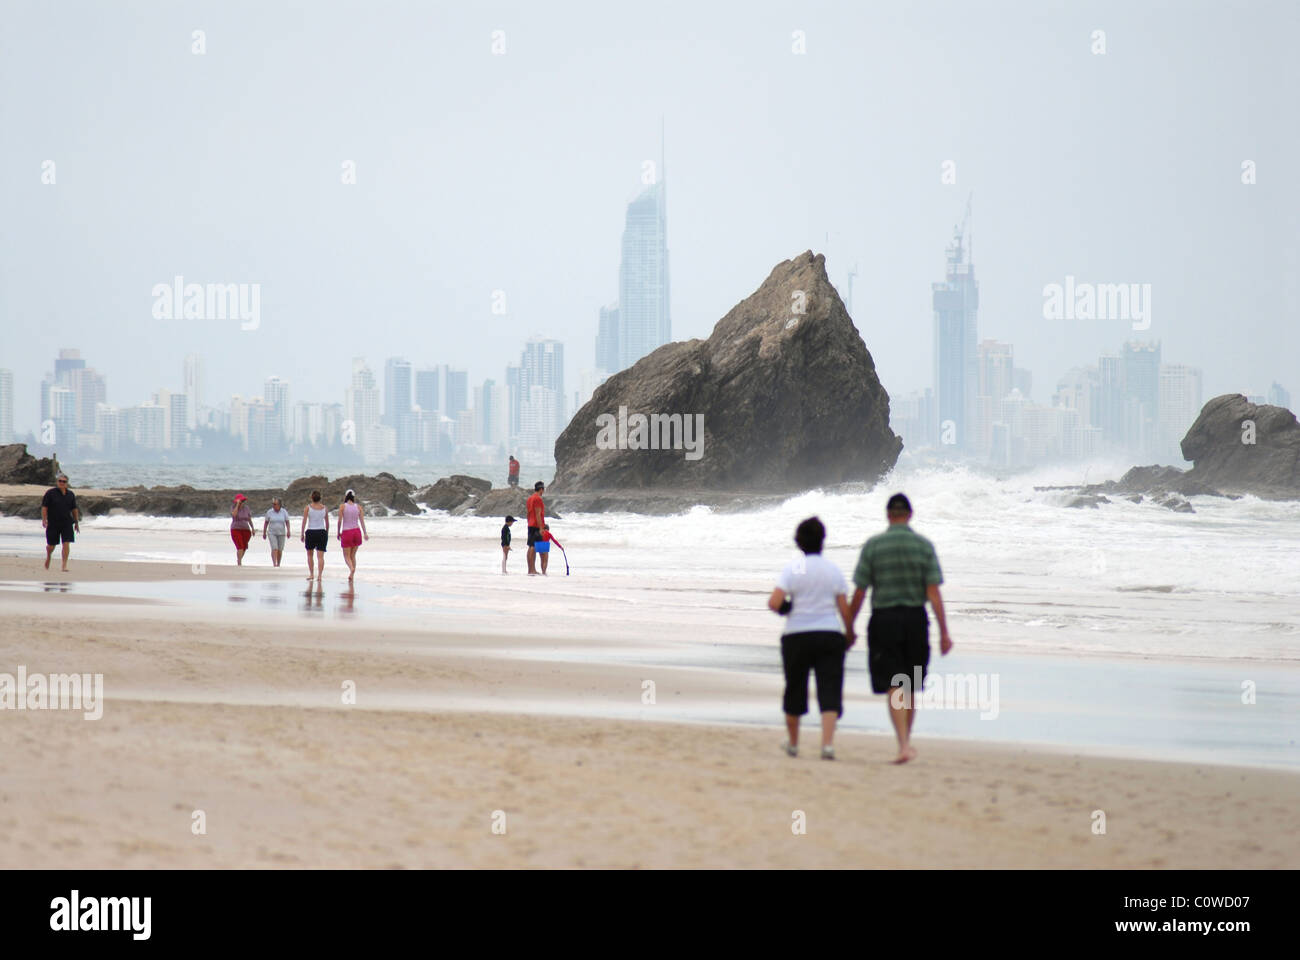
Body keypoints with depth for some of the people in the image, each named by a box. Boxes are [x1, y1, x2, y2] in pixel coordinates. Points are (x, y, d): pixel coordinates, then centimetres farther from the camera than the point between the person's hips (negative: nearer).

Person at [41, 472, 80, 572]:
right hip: (53, 524, -2)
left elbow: (74, 509, 15)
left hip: (67, 523, 2)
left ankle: (64, 565, -7)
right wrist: (44, 520, -15)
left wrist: (77, 522, 15)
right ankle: (48, 556, 42)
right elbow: (44, 507, -5)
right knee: (51, 545, 9)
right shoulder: (50, 493, -3)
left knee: (66, 544, -10)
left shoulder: (70, 494, 8)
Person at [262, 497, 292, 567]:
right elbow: (266, 523, 4)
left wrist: (288, 531, -17)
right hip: (272, 533, -1)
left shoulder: (284, 512, -3)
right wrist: (264, 533, 6)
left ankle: (278, 564, 22)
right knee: (274, 549, -16)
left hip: (281, 533, 1)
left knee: (280, 550, 6)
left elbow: (287, 522, -4)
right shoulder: (269, 512, -3)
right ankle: (274, 564, -22)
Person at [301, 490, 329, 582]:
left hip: (310, 533, -1)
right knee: (320, 556, -2)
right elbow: (327, 523, 9)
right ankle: (319, 575, -12)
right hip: (322, 532, 1)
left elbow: (304, 522, -7)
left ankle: (311, 574, 16)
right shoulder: (324, 508, 4)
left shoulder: (307, 508, -4)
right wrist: (327, 533, 20)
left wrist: (302, 534, -1)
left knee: (310, 554, 18)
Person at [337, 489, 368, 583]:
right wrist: (365, 533, -3)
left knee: (347, 556, 3)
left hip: (346, 533, -3)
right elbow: (362, 520, -2)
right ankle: (352, 576, 12)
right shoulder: (358, 506, 3)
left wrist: (339, 532, 4)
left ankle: (352, 568, -27)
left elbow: (340, 520, -7)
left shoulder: (342, 506, -5)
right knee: (353, 555, 15)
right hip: (357, 531, 3)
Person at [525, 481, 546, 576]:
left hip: (531, 526, 10)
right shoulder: (538, 499, -13)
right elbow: (538, 514, -18)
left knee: (531, 547, 10)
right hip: (537, 526, -10)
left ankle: (532, 569, 15)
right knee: (533, 548, -11)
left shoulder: (530, 499, 16)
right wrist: (541, 528, -18)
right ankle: (531, 570, -14)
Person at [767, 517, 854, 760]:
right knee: (829, 690, -2)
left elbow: (774, 603, -14)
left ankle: (793, 742, 28)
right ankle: (828, 743, -19)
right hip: (830, 635, 1)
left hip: (797, 636, 0)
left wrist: (786, 608, 7)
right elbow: (844, 609, 1)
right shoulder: (833, 570, 1)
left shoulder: (791, 568, -6)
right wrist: (849, 635, 14)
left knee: (795, 688, 15)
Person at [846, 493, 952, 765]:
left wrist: (849, 627, 8)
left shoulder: (873, 545, -3)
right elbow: (933, 591, -6)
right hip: (915, 618, 2)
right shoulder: (924, 545, -1)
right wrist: (944, 632, -4)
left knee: (894, 686, -3)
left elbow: (859, 592, -2)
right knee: (911, 686, 16)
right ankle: (906, 741, 26)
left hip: (884, 620, -2)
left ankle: (904, 745, -16)